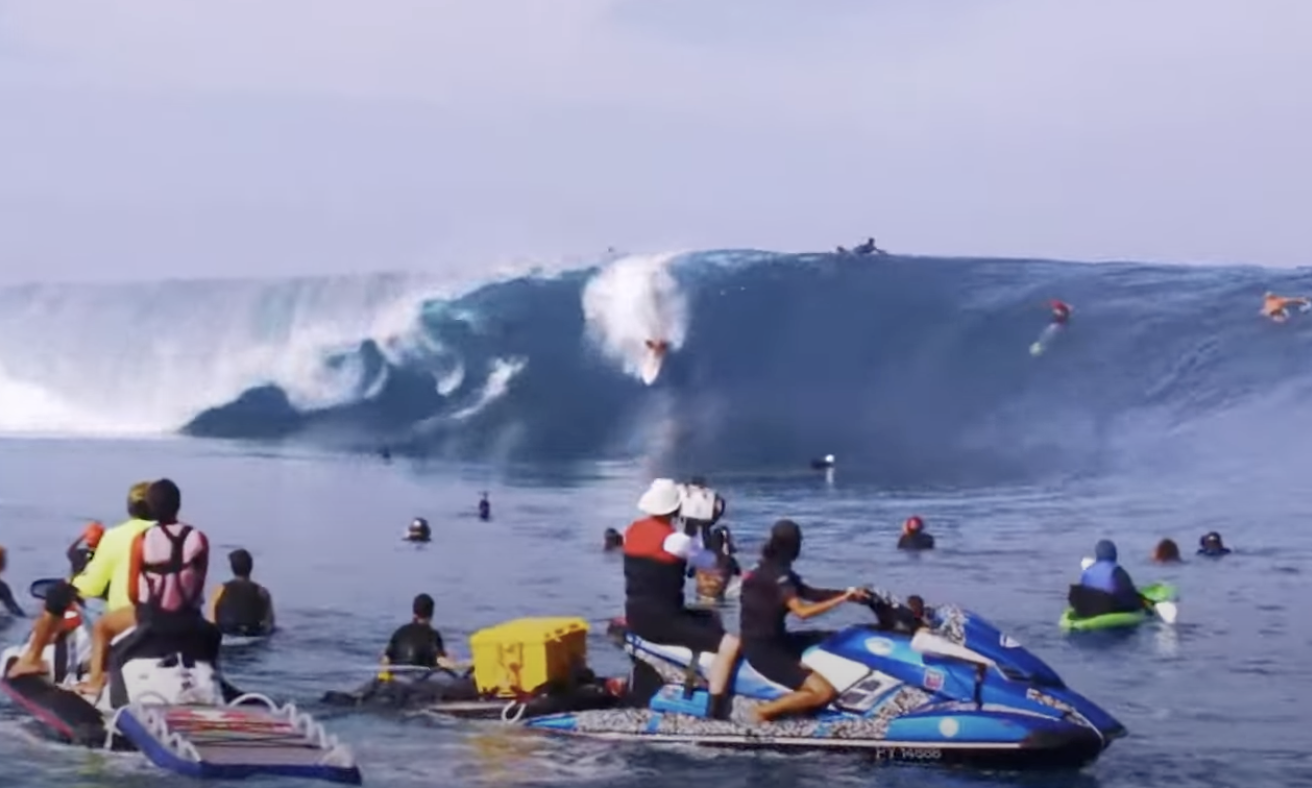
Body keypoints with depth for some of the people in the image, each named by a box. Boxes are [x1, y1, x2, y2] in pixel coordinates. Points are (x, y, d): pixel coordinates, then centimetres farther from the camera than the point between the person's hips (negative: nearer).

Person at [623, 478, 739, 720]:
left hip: (636, 616, 9)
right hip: (662, 619, -9)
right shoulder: (675, 539, -19)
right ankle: (716, 706, -12)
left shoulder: (633, 530, 5)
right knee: (730, 644, -15)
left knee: (711, 619, 30)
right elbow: (710, 561, -6)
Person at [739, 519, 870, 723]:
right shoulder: (776, 574, -20)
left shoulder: (768, 568, 9)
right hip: (763, 649, -10)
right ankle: (764, 711, -6)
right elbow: (801, 610, -32)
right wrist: (843, 598, -28)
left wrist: (847, 593, -1)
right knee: (824, 692, -19)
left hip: (771, 640, 10)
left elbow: (809, 593, 10)